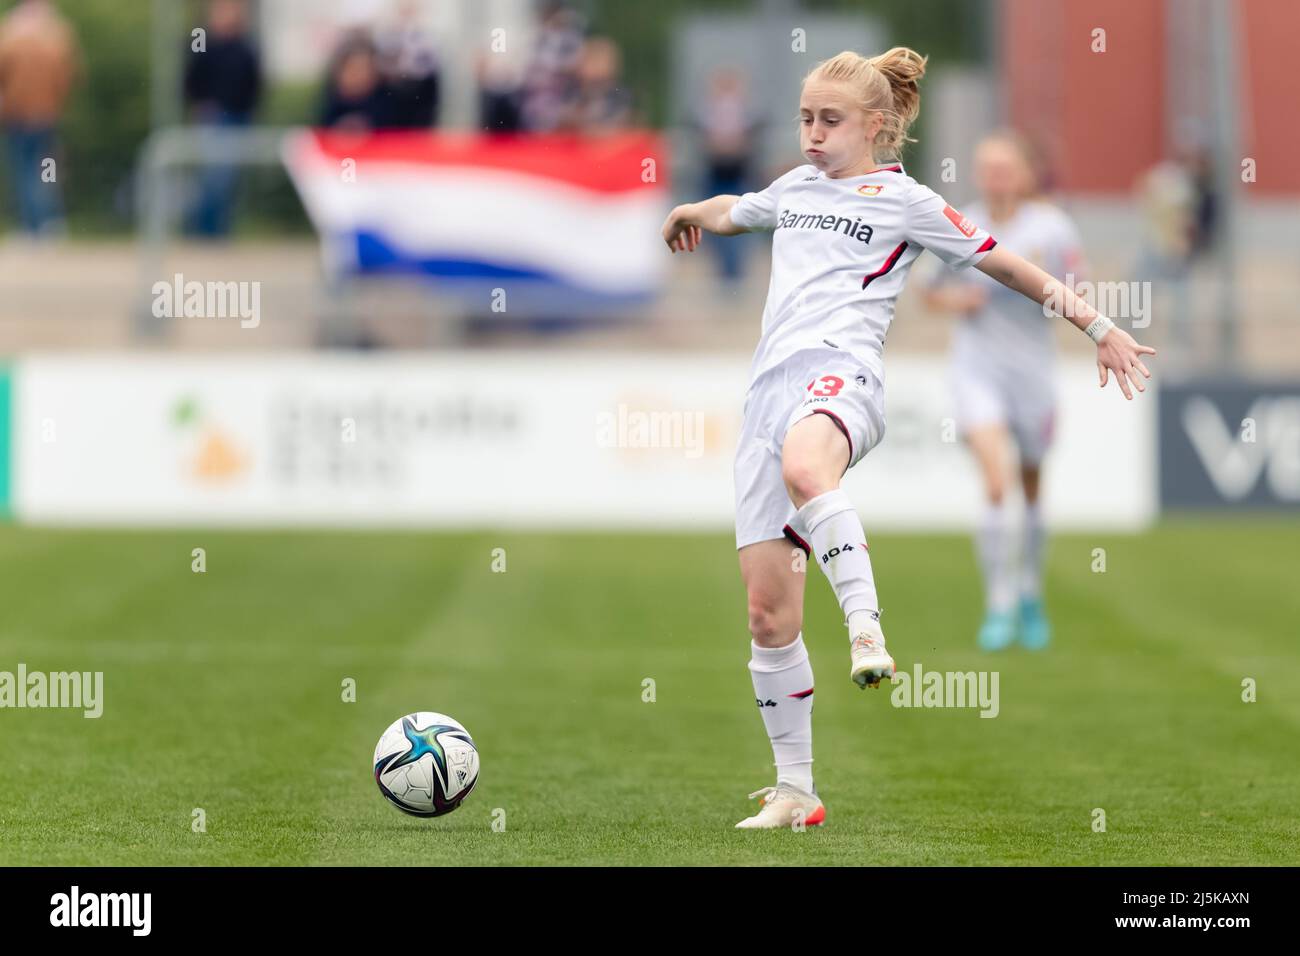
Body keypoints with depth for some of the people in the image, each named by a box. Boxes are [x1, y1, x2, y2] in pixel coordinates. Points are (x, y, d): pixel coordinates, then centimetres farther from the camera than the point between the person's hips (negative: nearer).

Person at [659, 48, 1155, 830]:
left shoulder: (906, 202, 10)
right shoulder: (794, 189, 26)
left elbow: (1008, 266, 13)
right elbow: (730, 212, 51)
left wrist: (1099, 327, 11)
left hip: (840, 372, -6)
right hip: (771, 385, 6)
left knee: (804, 467, -45)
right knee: (769, 612, -2)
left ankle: (867, 631, -52)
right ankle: (795, 790, 5)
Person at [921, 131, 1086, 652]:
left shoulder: (1051, 228, -5)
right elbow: (931, 292, 13)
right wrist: (952, 298, -9)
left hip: (1032, 367, 1)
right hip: (977, 366, -1)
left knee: (1031, 487, 13)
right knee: (995, 481, -18)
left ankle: (1030, 594, 34)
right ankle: (999, 604, -12)